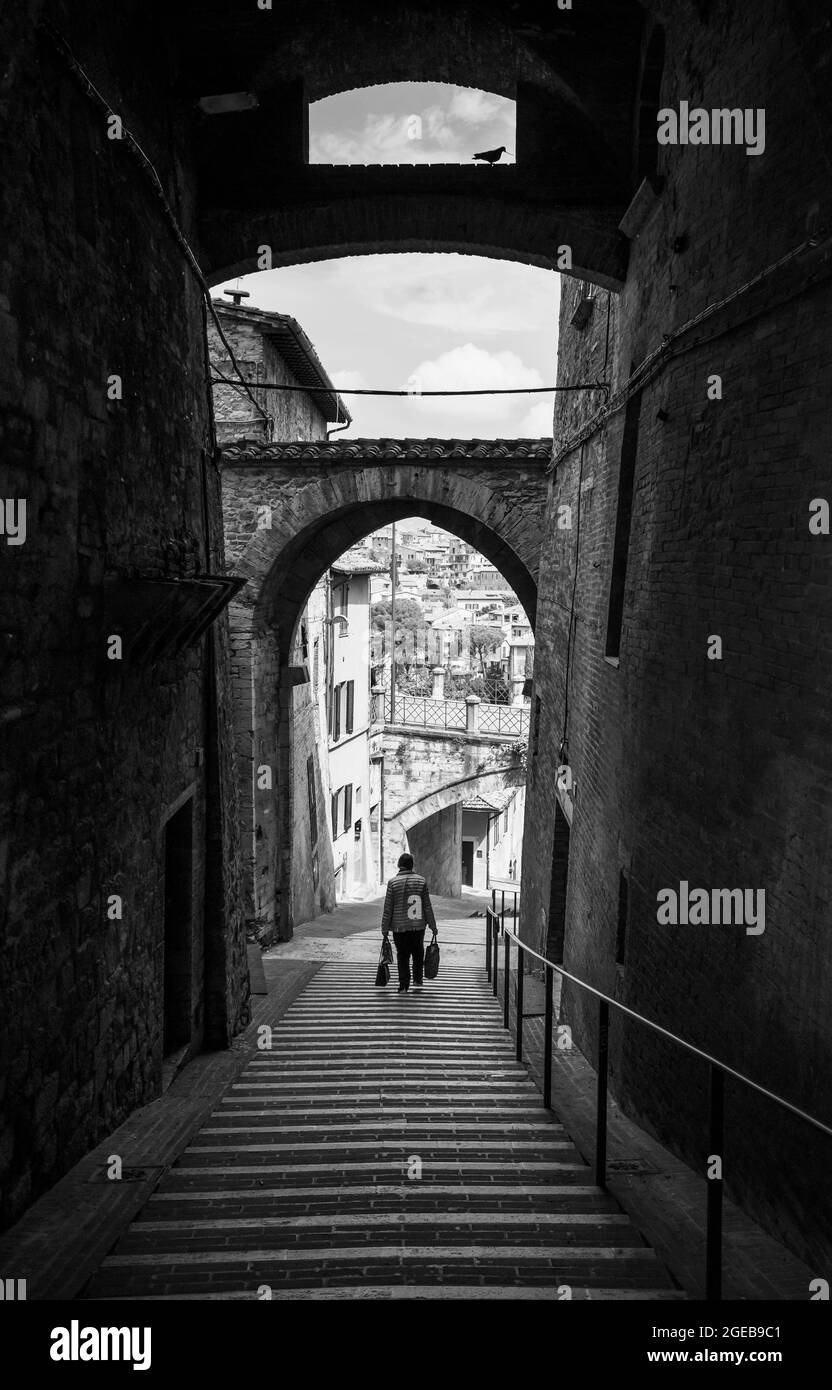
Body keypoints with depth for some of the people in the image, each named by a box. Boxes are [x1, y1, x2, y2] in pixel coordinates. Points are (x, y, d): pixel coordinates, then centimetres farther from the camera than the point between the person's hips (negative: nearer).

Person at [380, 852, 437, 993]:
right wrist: (432, 925, 9)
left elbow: (388, 908, -6)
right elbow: (427, 906, 1)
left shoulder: (393, 883, -7)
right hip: (418, 925, 2)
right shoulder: (421, 881, -3)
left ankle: (404, 986, 8)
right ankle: (417, 981, 25)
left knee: (402, 956, 7)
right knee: (418, 952, 20)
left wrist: (384, 929, 2)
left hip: (399, 927, -1)